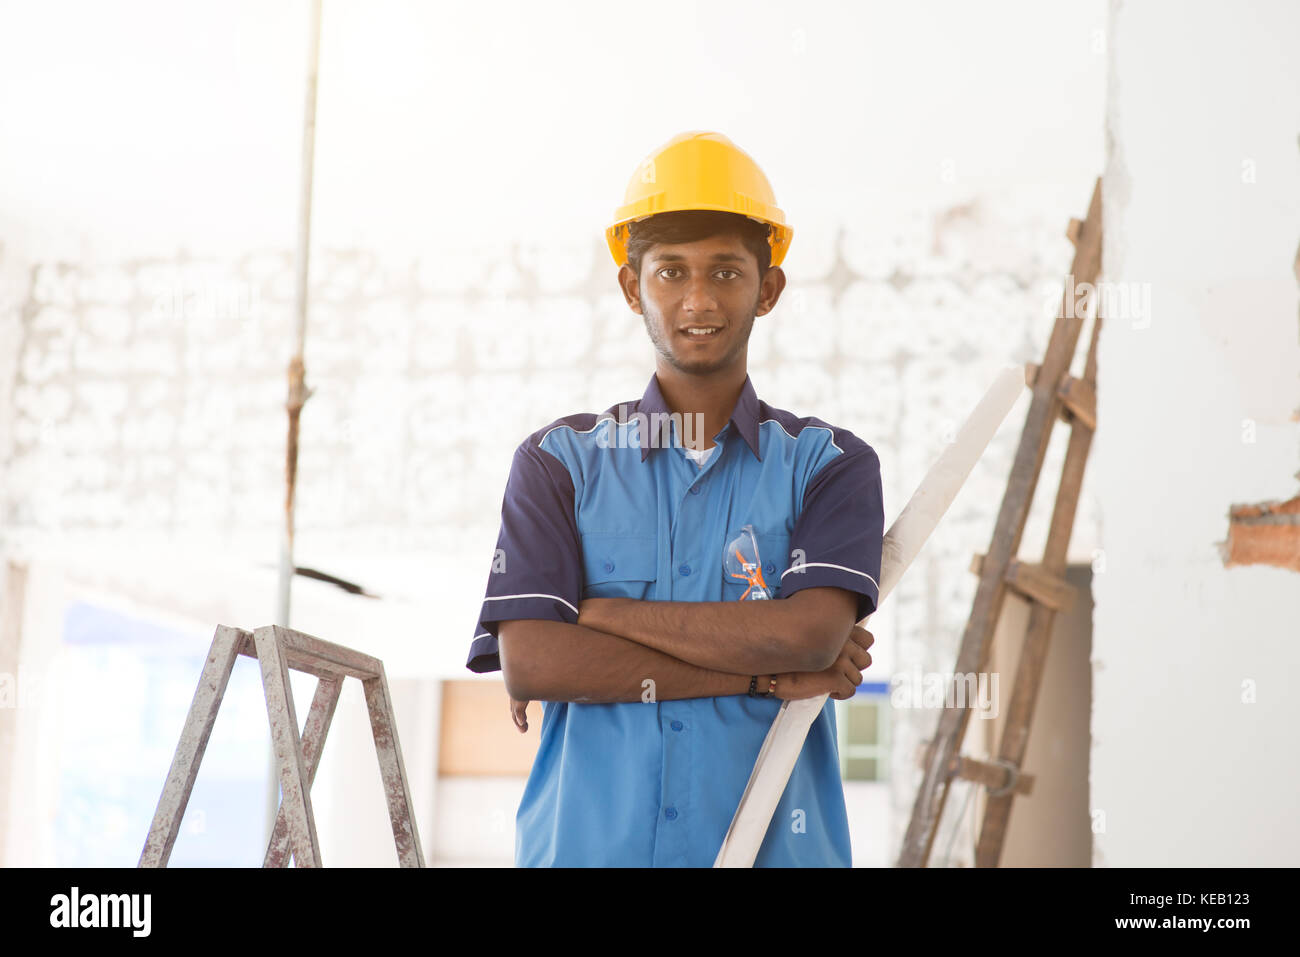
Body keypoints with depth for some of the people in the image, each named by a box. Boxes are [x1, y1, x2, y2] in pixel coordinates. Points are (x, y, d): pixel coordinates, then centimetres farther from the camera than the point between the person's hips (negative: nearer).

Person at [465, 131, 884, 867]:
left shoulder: (829, 465, 7)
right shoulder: (560, 461, 8)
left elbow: (810, 634, -10)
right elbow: (527, 662, -6)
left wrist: (604, 615, -6)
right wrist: (767, 674, -8)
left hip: (773, 846, 0)